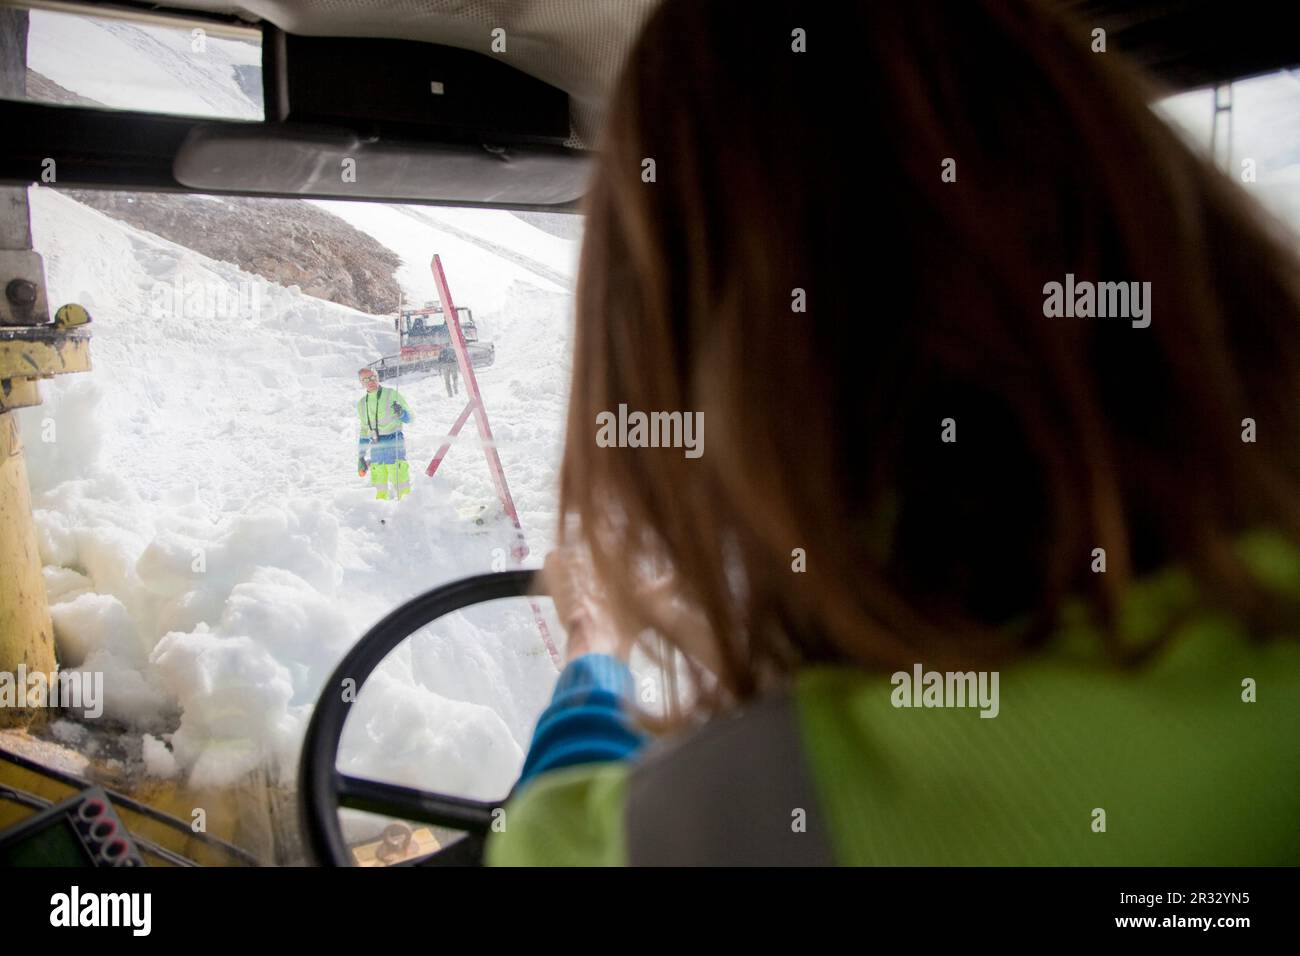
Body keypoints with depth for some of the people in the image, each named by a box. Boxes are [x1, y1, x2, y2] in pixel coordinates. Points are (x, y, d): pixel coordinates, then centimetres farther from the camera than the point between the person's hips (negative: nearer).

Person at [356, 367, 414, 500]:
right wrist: (361, 457, 19)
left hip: (394, 444, -5)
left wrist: (400, 412, -22)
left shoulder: (392, 394, 0)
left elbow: (408, 418, 0)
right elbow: (363, 431, 22)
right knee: (380, 489, 3)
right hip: (376, 448, 5)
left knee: (401, 486, -12)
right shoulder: (362, 404, 15)